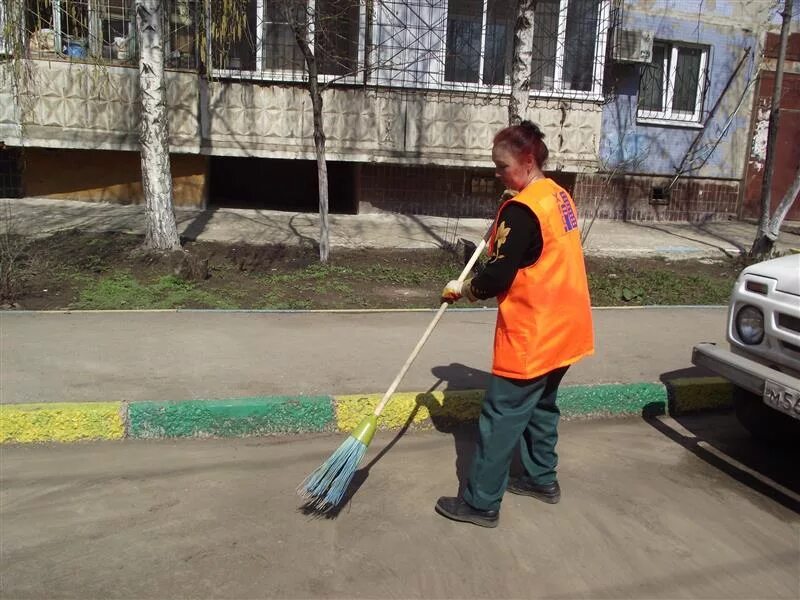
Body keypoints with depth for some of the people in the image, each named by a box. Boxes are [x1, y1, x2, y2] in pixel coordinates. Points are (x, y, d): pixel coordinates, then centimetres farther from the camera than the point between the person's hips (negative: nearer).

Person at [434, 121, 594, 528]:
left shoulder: (522, 209, -20)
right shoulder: (558, 195, 9)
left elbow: (498, 277, -20)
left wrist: (463, 289, -3)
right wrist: (503, 221, 14)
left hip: (532, 335, -9)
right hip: (562, 327, 10)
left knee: (501, 417, 0)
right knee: (541, 405, 22)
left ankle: (481, 503, 10)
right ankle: (542, 479, 35)